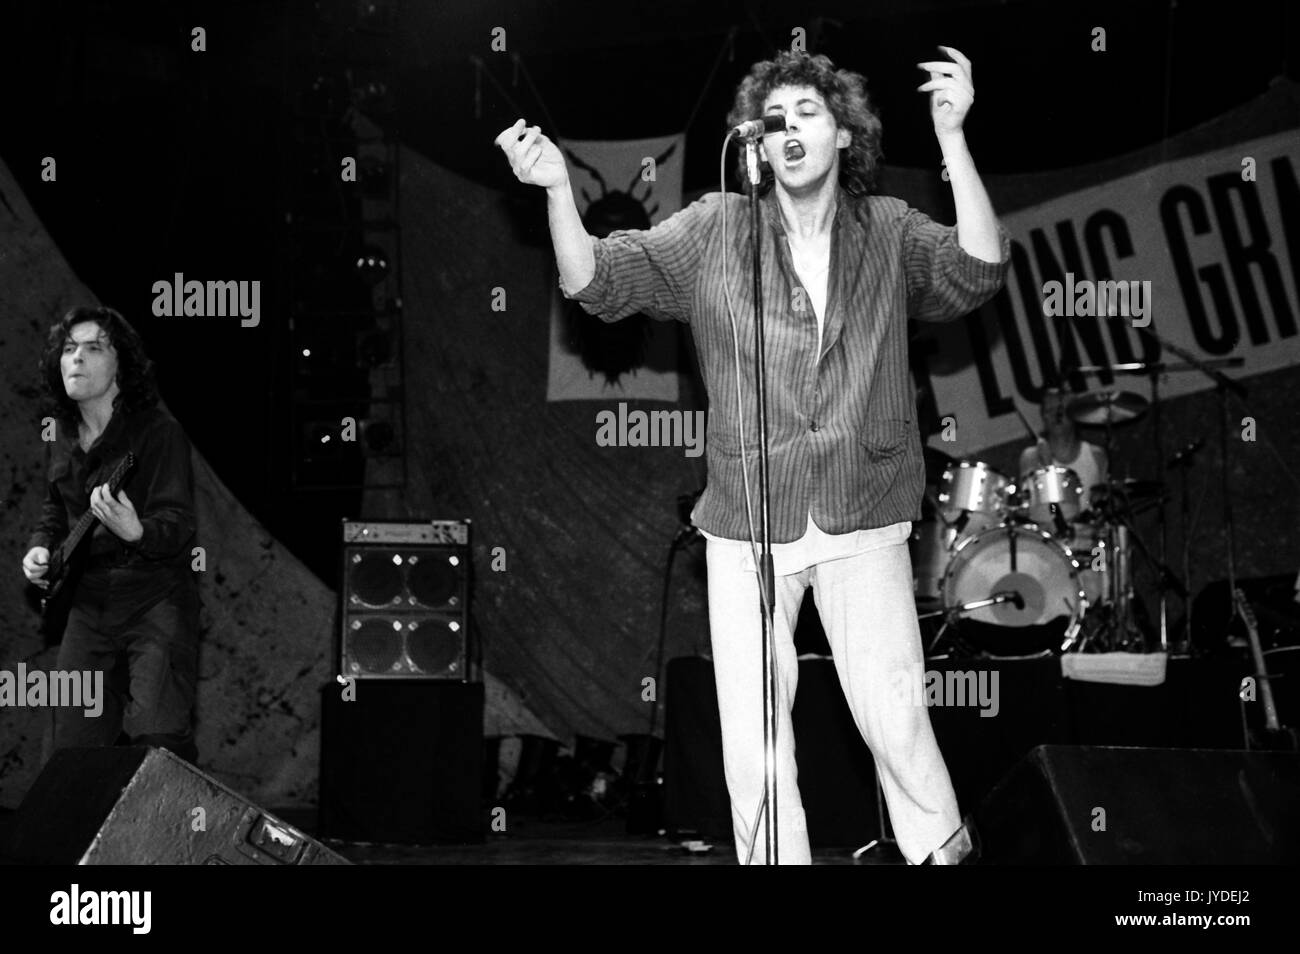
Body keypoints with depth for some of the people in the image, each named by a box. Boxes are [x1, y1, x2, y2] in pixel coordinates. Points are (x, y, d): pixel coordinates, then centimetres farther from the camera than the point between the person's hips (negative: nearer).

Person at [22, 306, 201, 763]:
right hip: (88, 602, 7)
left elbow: (177, 522, -21)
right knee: (73, 747, 7)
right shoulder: (65, 439, 9)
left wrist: (136, 532, -42)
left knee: (160, 737, -21)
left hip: (155, 599, -7)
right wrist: (40, 548, 4)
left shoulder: (158, 432, -13)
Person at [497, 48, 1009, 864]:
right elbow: (600, 281, -4)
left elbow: (976, 273, -14)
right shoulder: (715, 231, 1)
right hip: (747, 525, 1)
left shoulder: (889, 233, 1)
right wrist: (558, 190, -21)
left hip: (865, 522, -1)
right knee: (753, 725, 5)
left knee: (894, 715, -1)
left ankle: (942, 849, 22)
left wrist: (952, 136, -22)